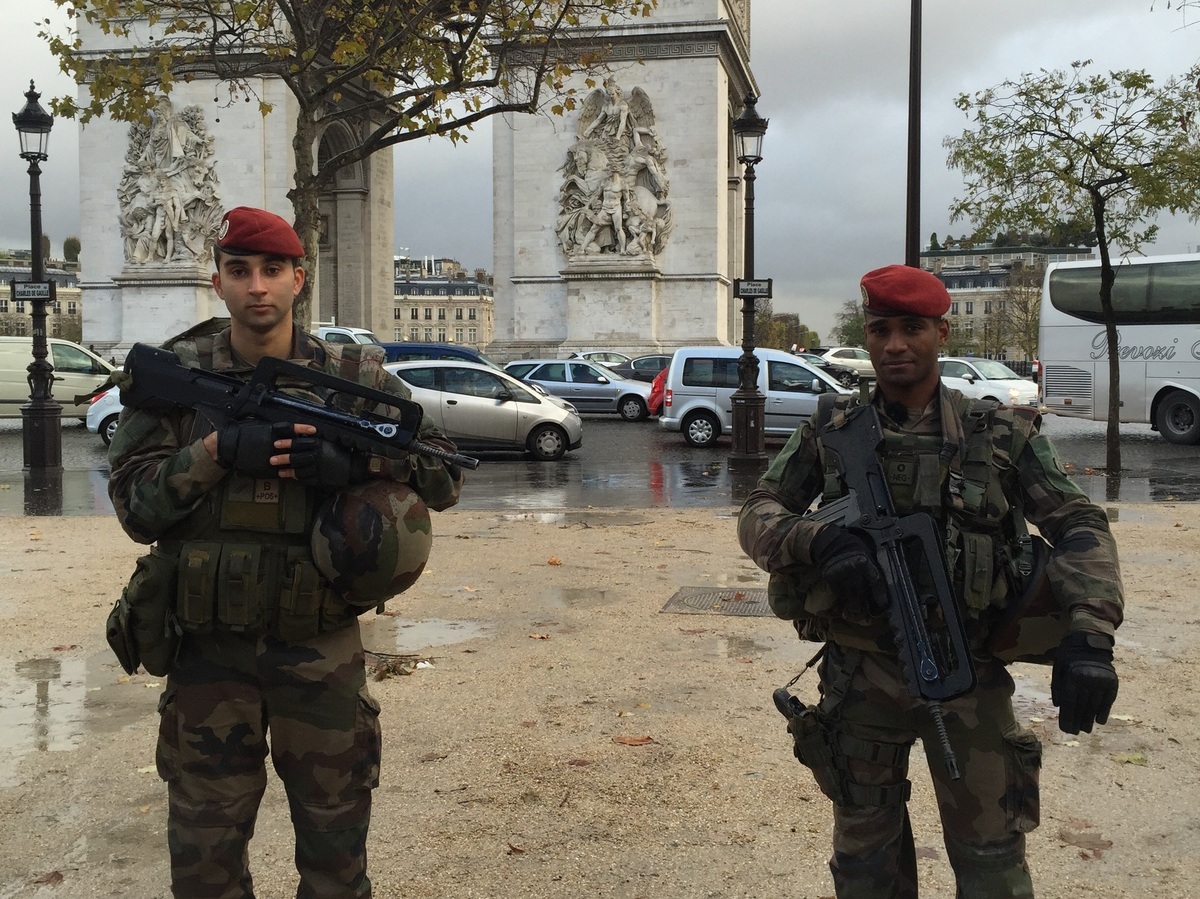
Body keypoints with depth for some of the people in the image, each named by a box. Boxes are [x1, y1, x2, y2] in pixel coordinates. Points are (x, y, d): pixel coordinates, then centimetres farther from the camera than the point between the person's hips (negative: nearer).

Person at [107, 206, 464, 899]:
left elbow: (446, 475, -1)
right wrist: (217, 452, -20)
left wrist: (359, 458, -18)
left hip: (320, 649, 0)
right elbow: (134, 503, -4)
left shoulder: (356, 377, -1)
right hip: (210, 649, 1)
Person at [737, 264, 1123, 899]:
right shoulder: (832, 429, 0)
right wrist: (820, 542, -22)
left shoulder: (1000, 433, -2)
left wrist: (1088, 634, -17)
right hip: (860, 674, 1)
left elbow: (1079, 526, -1)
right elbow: (757, 514, 0)